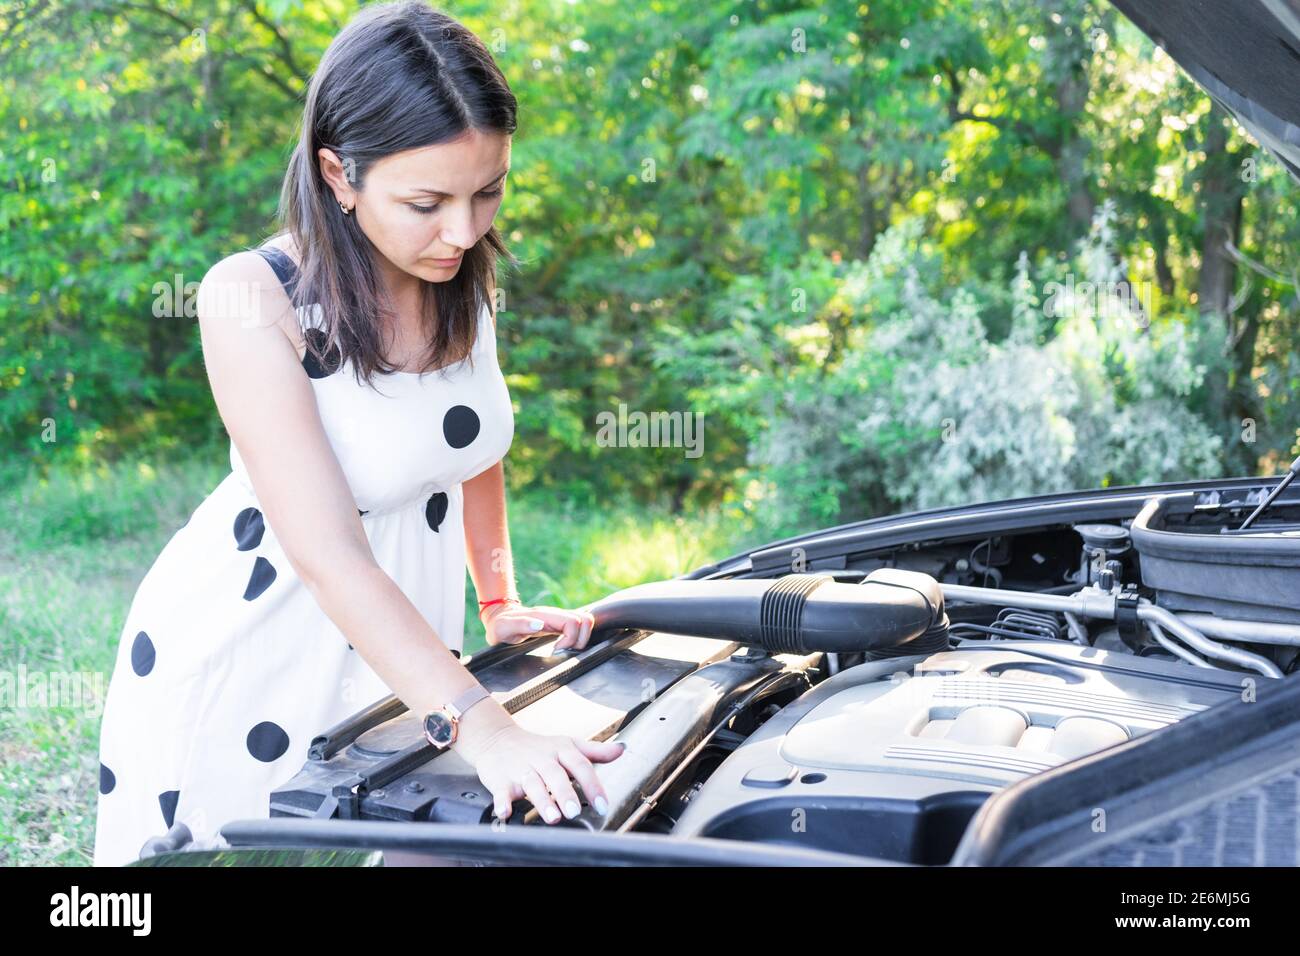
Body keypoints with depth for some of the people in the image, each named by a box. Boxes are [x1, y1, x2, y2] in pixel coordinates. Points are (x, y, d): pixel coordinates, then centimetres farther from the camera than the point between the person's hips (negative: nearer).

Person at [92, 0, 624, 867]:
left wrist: (504, 605, 4)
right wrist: (483, 728, -39)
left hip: (398, 657, 5)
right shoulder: (252, 301, -25)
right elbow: (329, 558, -32)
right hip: (239, 657, -5)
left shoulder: (466, 277, -6)